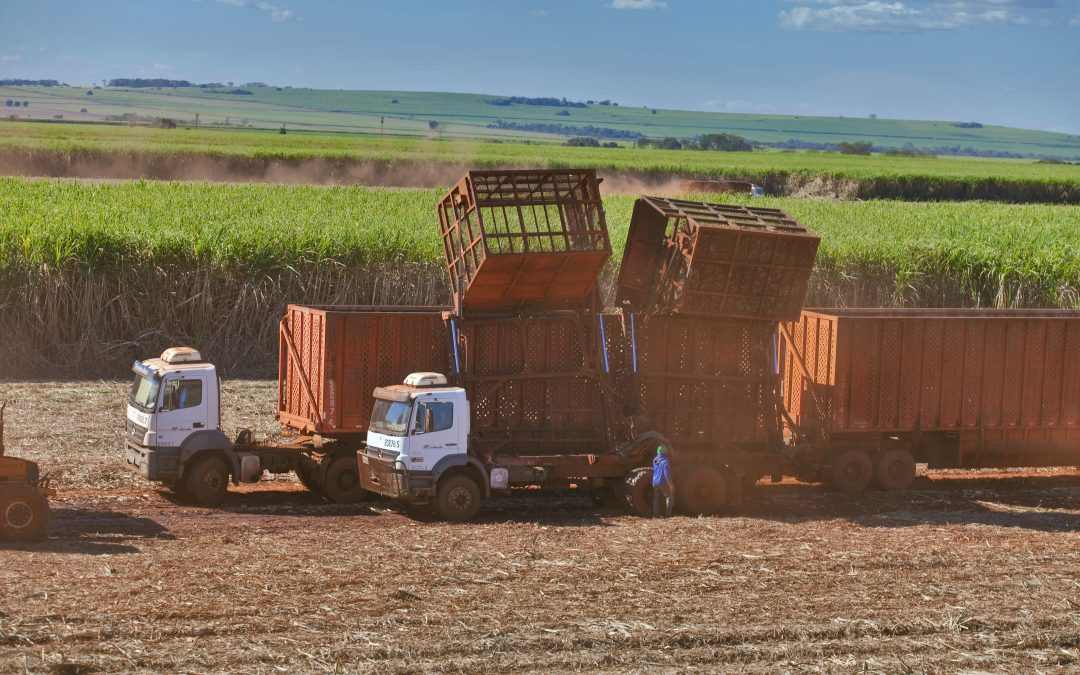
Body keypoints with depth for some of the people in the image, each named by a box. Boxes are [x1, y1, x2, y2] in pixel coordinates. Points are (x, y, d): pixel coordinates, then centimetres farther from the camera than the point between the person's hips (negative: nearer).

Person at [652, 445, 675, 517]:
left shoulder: (655, 460, 4)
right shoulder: (665, 462, -18)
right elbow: (667, 475, -20)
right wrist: (671, 484, -15)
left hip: (655, 482, 6)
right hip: (663, 483, -6)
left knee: (656, 499, 11)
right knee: (670, 497, 7)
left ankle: (655, 514, 9)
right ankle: (668, 514, 3)